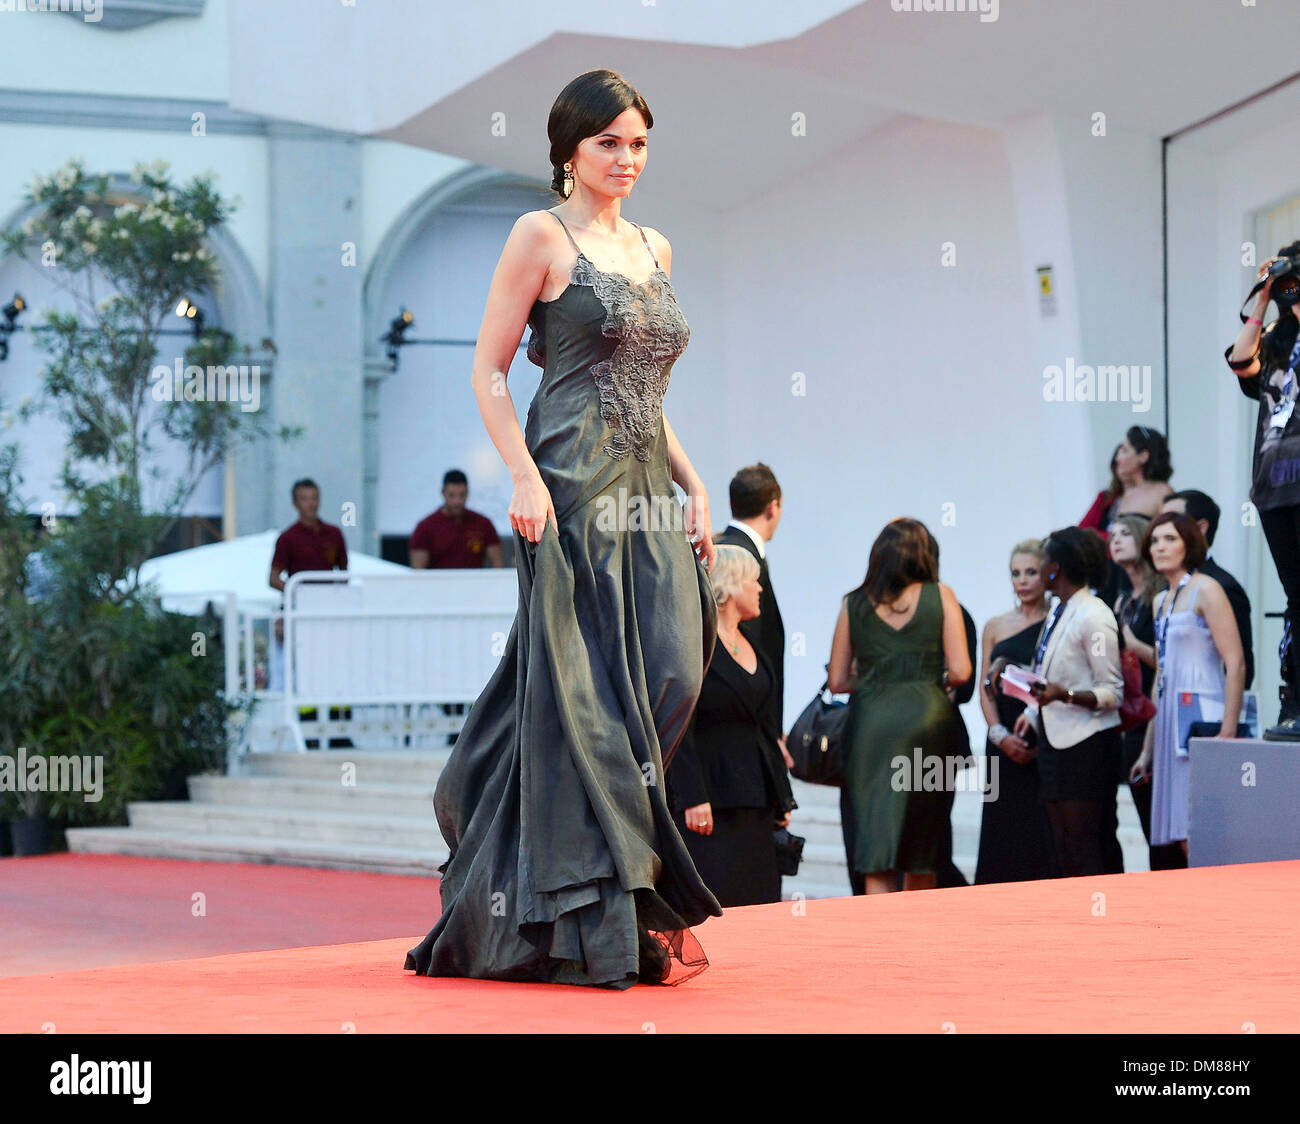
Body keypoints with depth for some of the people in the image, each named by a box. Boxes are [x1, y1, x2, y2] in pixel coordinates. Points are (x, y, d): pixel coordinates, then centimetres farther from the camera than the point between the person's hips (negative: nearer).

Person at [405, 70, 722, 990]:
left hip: (647, 494, 7)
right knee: (585, 688, -6)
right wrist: (524, 474, -17)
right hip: (574, 487, -7)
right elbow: (489, 371, -5)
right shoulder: (542, 236, -1)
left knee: (671, 670, -5)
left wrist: (694, 484, 13)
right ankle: (605, 921, -2)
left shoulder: (655, 249, 19)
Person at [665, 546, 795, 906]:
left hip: (755, 801, 8)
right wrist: (693, 798, -19)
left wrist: (782, 798, 16)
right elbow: (679, 730, -13)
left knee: (757, 902, 4)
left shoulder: (752, 649, 17)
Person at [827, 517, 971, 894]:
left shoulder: (854, 604, 6)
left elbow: (837, 681, 7)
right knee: (923, 847, 10)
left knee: (875, 843, 0)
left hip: (869, 722, 1)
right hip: (926, 720, -1)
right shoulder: (940, 596, 1)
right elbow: (960, 672, -3)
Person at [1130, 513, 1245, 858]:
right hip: (1170, 722, 8)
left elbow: (1236, 664, -12)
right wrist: (1148, 749, 19)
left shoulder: (1205, 590, -5)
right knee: (1185, 840, 3)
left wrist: (1228, 732, -20)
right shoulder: (1162, 600, 19)